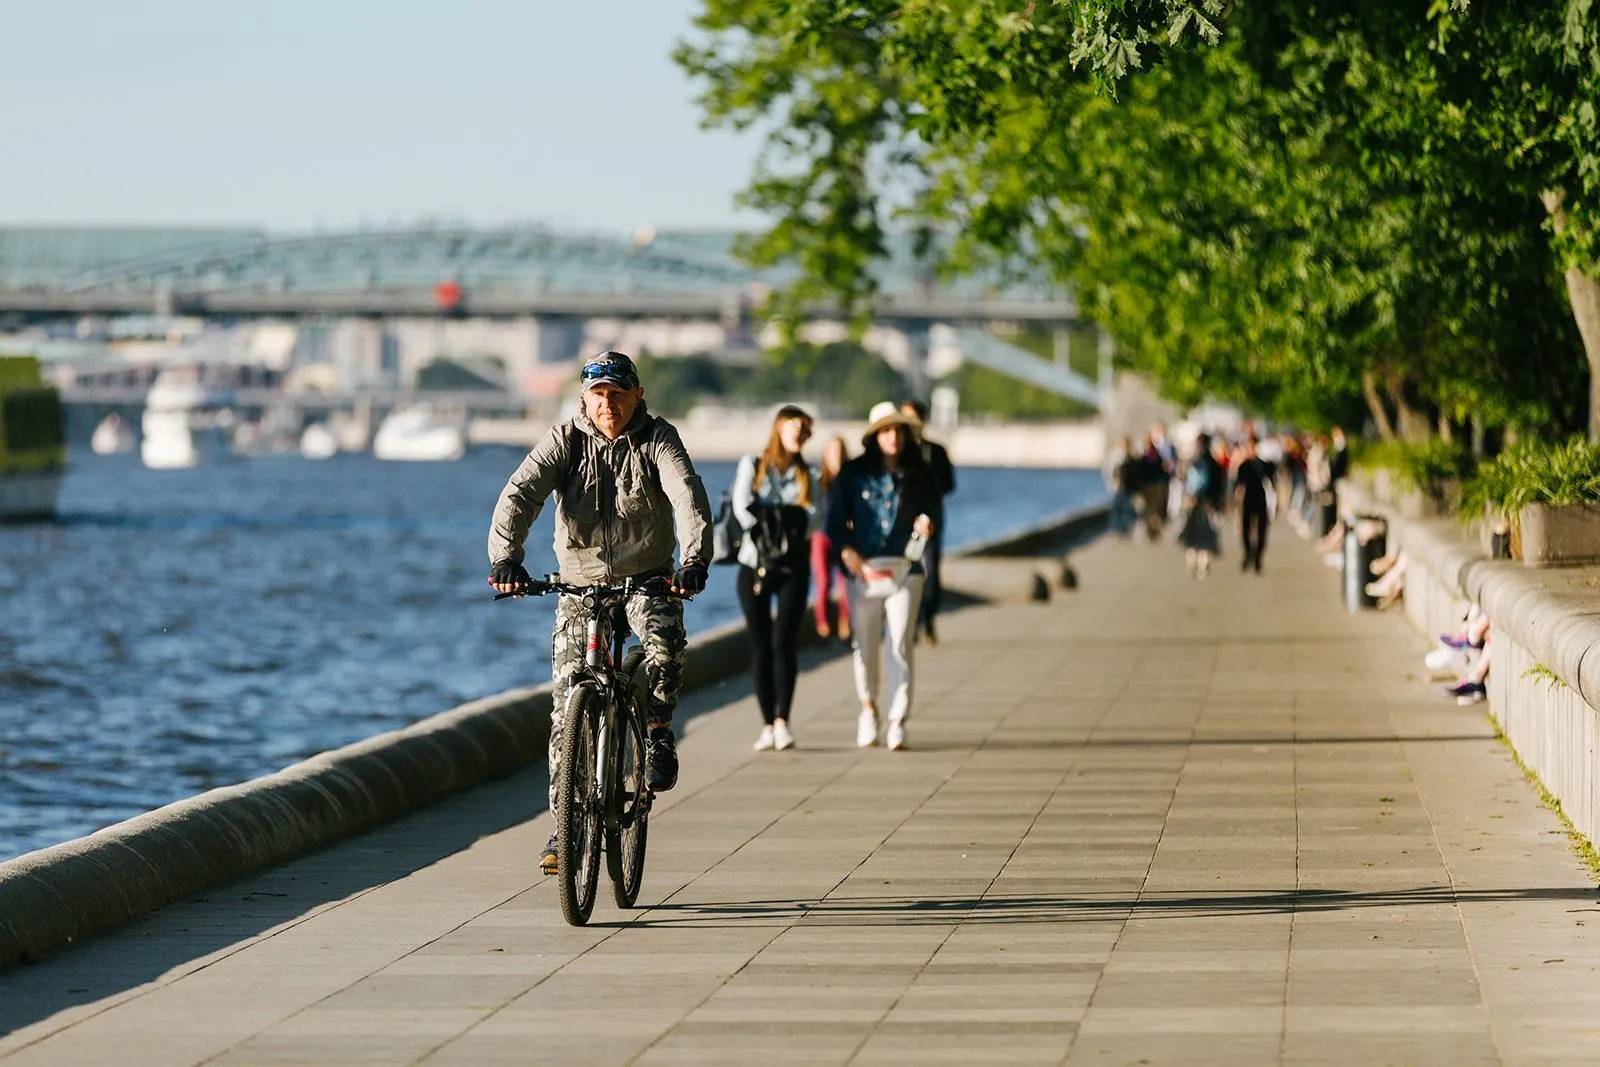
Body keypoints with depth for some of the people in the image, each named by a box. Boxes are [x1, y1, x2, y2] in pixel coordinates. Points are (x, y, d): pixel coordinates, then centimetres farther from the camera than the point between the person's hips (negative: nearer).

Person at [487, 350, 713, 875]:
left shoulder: (657, 438, -7)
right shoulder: (565, 440, -5)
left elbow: (687, 494, -22)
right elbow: (521, 492, -19)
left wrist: (694, 559, -41)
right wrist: (504, 556, -37)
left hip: (647, 579, -1)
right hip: (580, 582, 1)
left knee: (666, 639, -33)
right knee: (567, 703, -5)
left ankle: (658, 732, -6)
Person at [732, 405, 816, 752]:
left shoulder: (805, 475, 14)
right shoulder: (752, 465, 9)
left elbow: (812, 515, 1)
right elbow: (742, 506, -4)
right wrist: (762, 536, -9)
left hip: (793, 567, 0)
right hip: (754, 566, 0)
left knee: (783, 642, -14)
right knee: (760, 647, -1)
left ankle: (782, 721, -15)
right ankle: (767, 725, 3)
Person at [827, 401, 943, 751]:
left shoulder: (917, 475, 8)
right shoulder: (853, 473, 6)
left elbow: (935, 509, 10)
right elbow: (836, 519, 4)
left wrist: (927, 521, -13)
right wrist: (847, 552, -12)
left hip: (904, 569, 0)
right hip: (864, 568, 0)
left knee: (900, 646, -7)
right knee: (866, 645, 6)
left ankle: (898, 721, -5)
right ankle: (868, 708, 28)